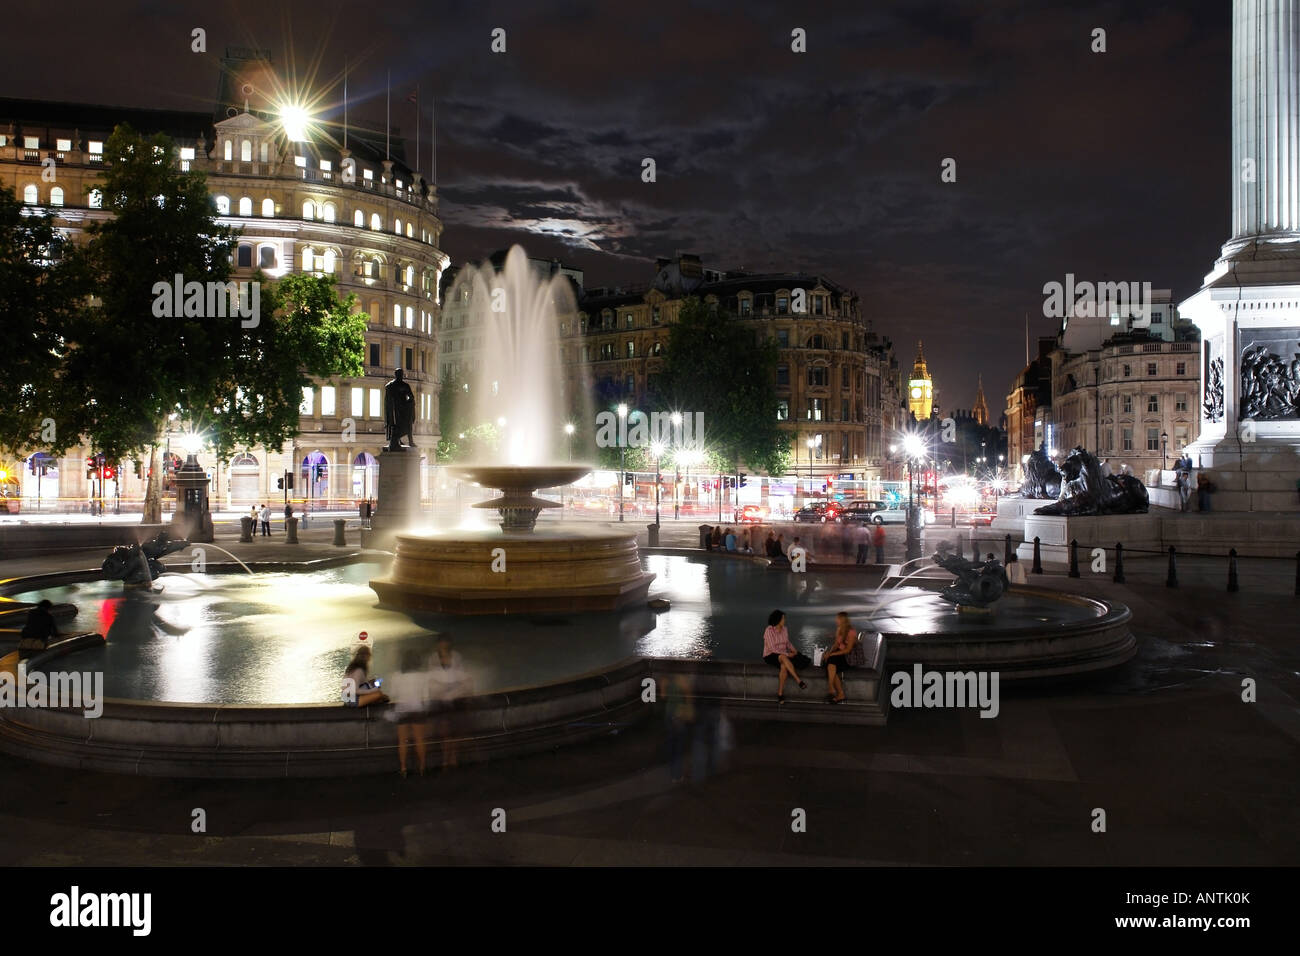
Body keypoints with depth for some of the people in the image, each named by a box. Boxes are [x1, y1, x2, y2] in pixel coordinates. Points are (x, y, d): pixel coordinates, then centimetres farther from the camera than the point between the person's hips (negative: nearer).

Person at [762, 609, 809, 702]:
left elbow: (788, 643, 16)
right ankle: (799, 681, -41)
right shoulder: (769, 631, -16)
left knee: (784, 666, -32)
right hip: (770, 655, -5)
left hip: (783, 655, 5)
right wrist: (788, 654, -21)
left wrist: (793, 650, -5)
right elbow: (773, 649, -20)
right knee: (784, 658, -39)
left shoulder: (784, 629, 3)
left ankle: (780, 694, -27)